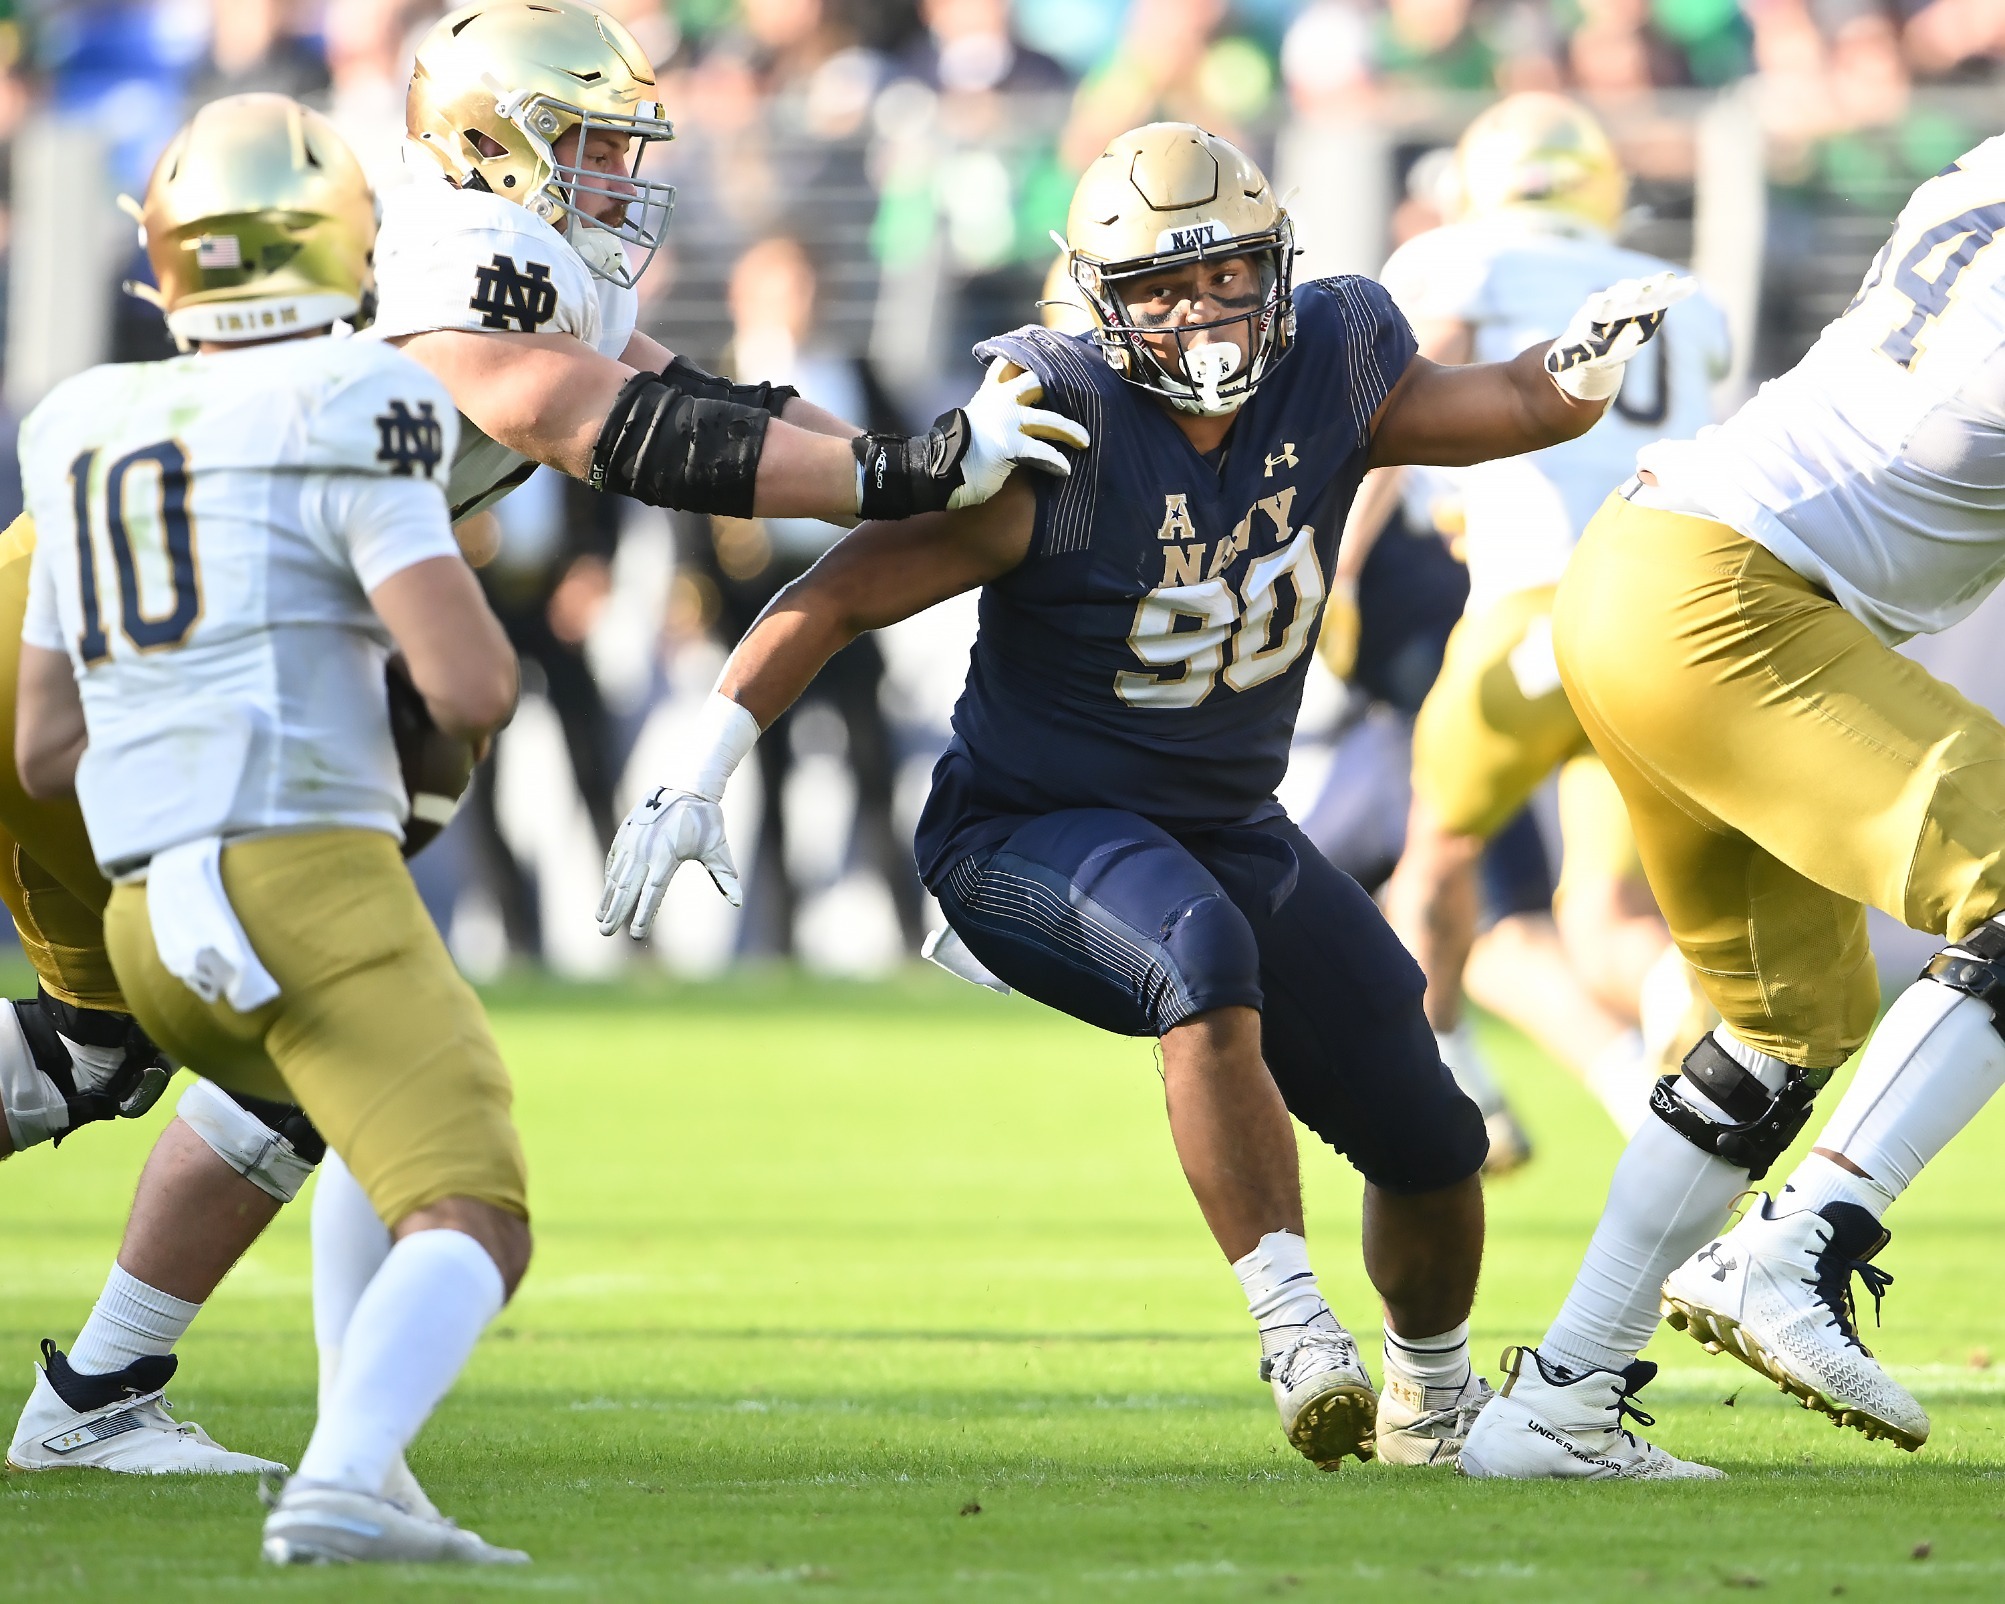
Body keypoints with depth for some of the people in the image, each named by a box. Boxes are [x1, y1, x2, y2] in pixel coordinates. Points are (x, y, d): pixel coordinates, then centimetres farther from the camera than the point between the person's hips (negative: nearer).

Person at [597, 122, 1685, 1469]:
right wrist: (698, 778, -25)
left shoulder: (1331, 363, -9)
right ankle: (1298, 1340, -37)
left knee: (1430, 1142, 8)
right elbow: (845, 596, -20)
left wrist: (1583, 370, -16)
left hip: (1233, 832, 6)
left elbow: (1504, 411, 8)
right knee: (1206, 955, -39)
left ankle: (1433, 1398, 38)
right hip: (1031, 834, -6)